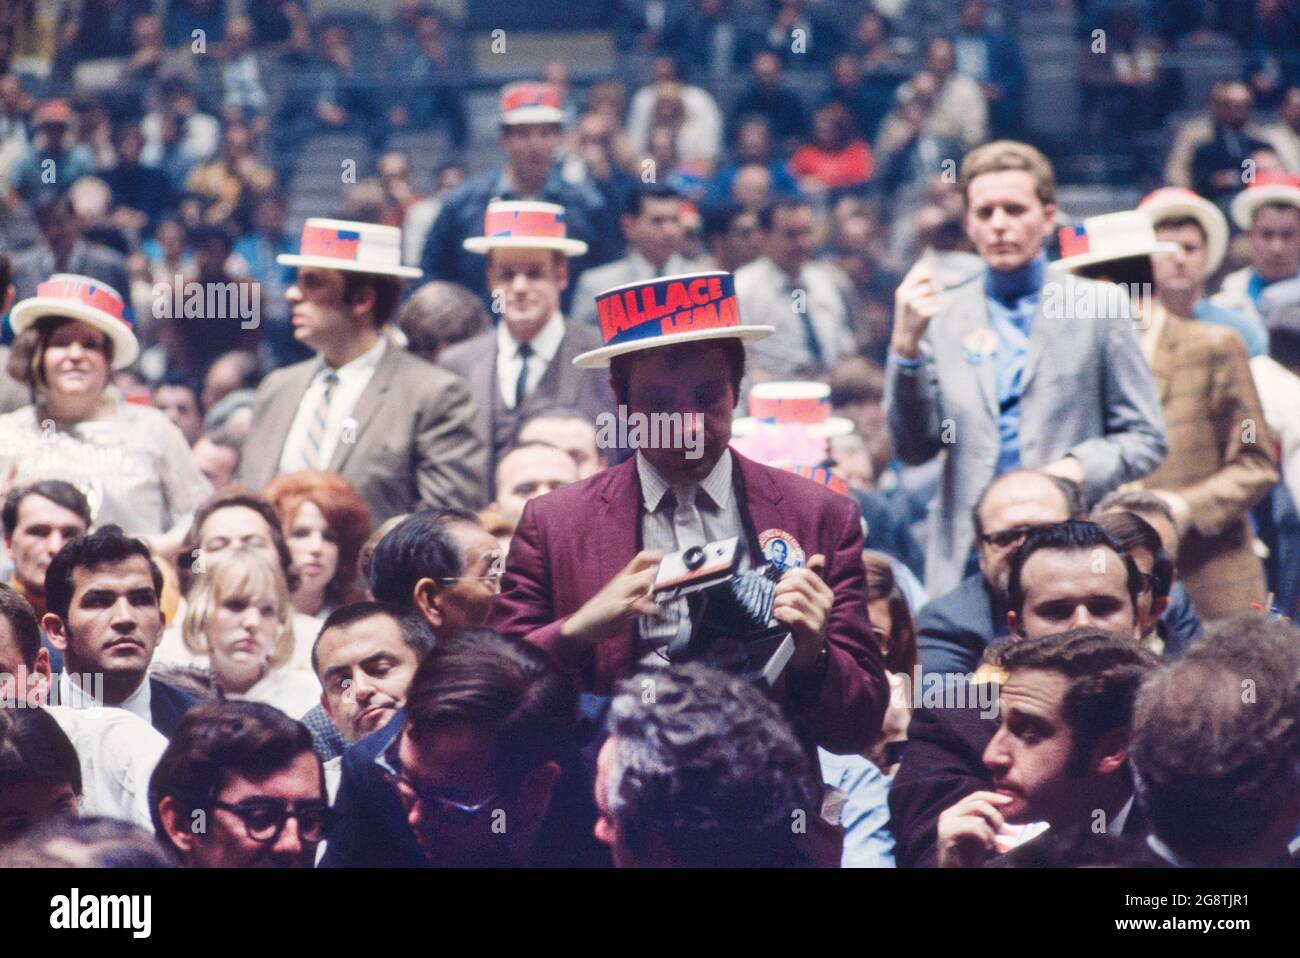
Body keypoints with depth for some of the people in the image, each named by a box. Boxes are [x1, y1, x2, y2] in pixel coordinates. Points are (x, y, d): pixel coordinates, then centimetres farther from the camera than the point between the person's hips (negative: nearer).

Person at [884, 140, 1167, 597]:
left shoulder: (1097, 309, 8)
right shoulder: (942, 316, 11)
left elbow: (1145, 438, 8)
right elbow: (914, 448, 5)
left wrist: (1078, 468, -11)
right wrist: (906, 344, -8)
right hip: (967, 563, 1)